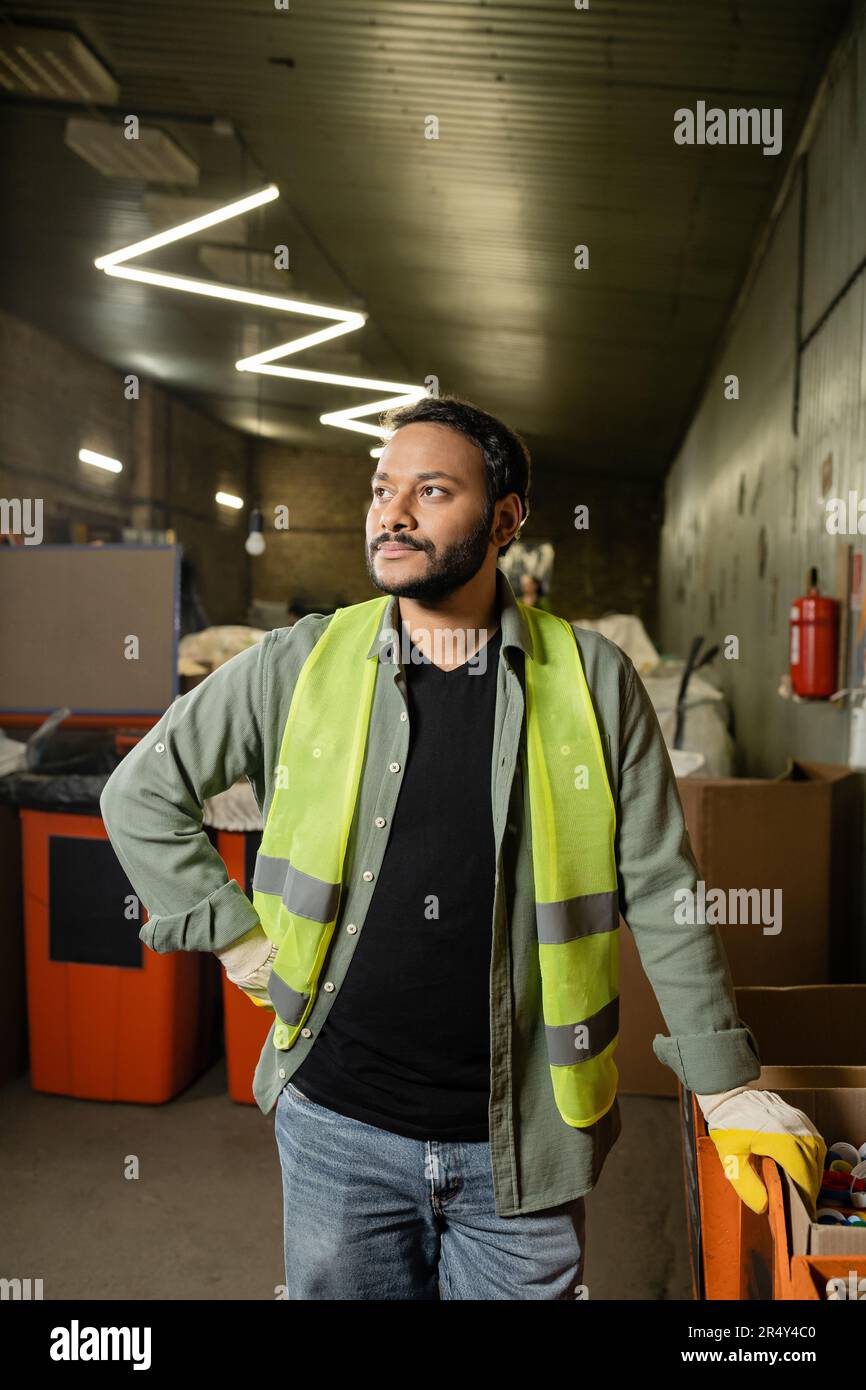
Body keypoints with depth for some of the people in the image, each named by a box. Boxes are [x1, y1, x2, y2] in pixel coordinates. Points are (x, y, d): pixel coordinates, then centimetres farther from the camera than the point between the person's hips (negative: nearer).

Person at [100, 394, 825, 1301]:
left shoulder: (593, 679, -5)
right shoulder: (298, 665, -5)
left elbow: (660, 893, -1)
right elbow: (141, 793, 5)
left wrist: (729, 1089, 0)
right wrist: (237, 938, -1)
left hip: (524, 1140, 0)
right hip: (338, 1123, 1)